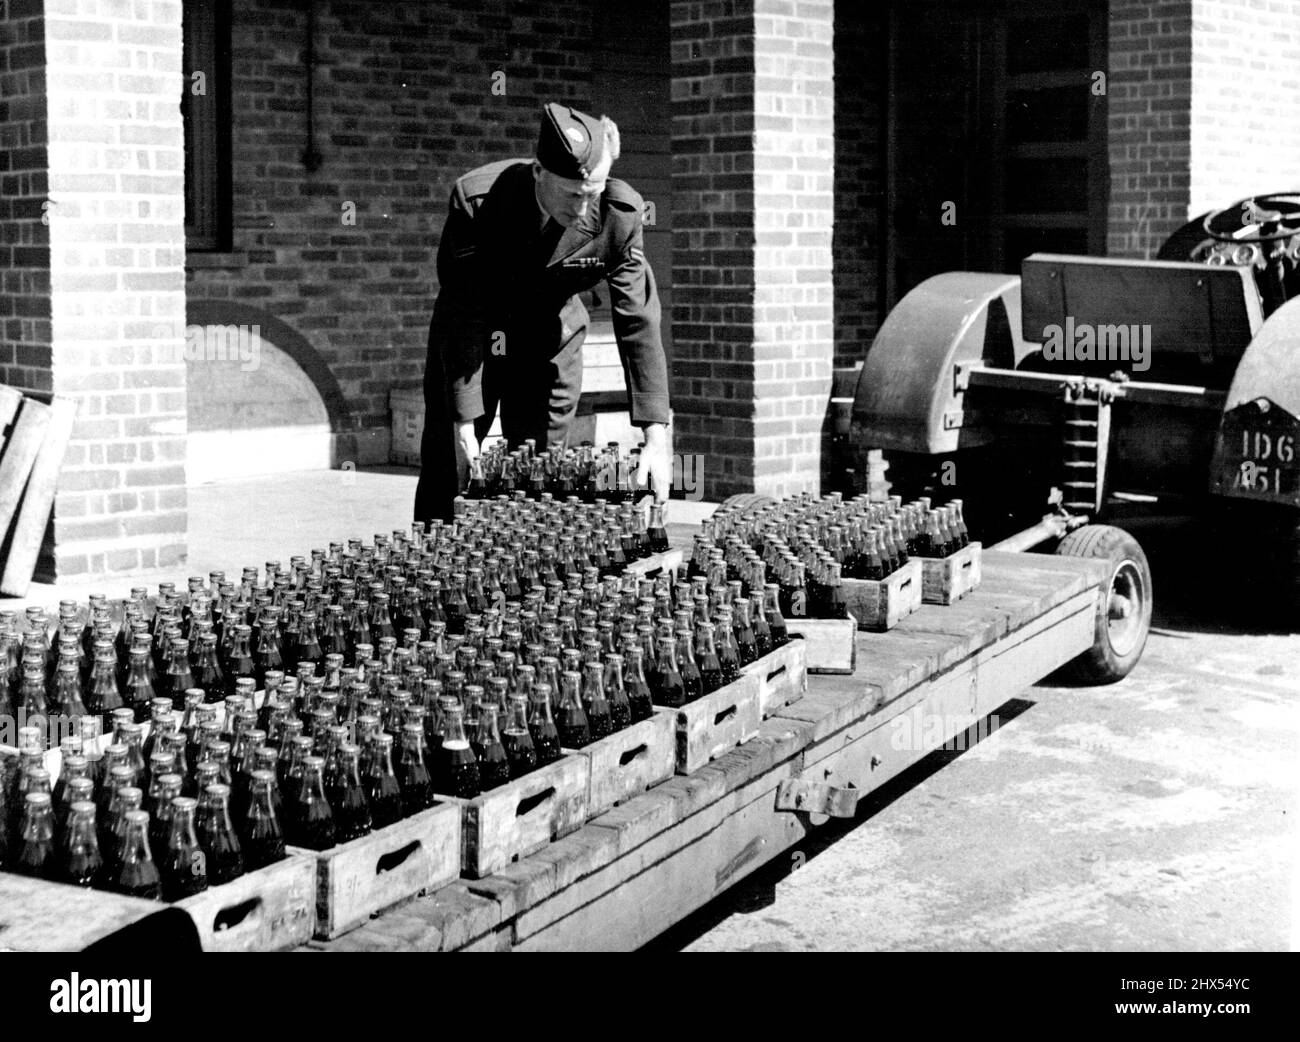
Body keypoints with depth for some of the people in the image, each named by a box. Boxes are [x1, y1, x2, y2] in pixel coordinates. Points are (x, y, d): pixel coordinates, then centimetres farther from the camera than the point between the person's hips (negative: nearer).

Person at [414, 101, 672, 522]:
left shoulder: (619, 214, -24)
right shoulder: (476, 200, -30)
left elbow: (638, 321, -20)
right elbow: (462, 317, -26)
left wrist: (656, 437, -26)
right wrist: (464, 425, -29)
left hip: (549, 345, 1)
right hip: (471, 342, -1)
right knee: (444, 481, 4)